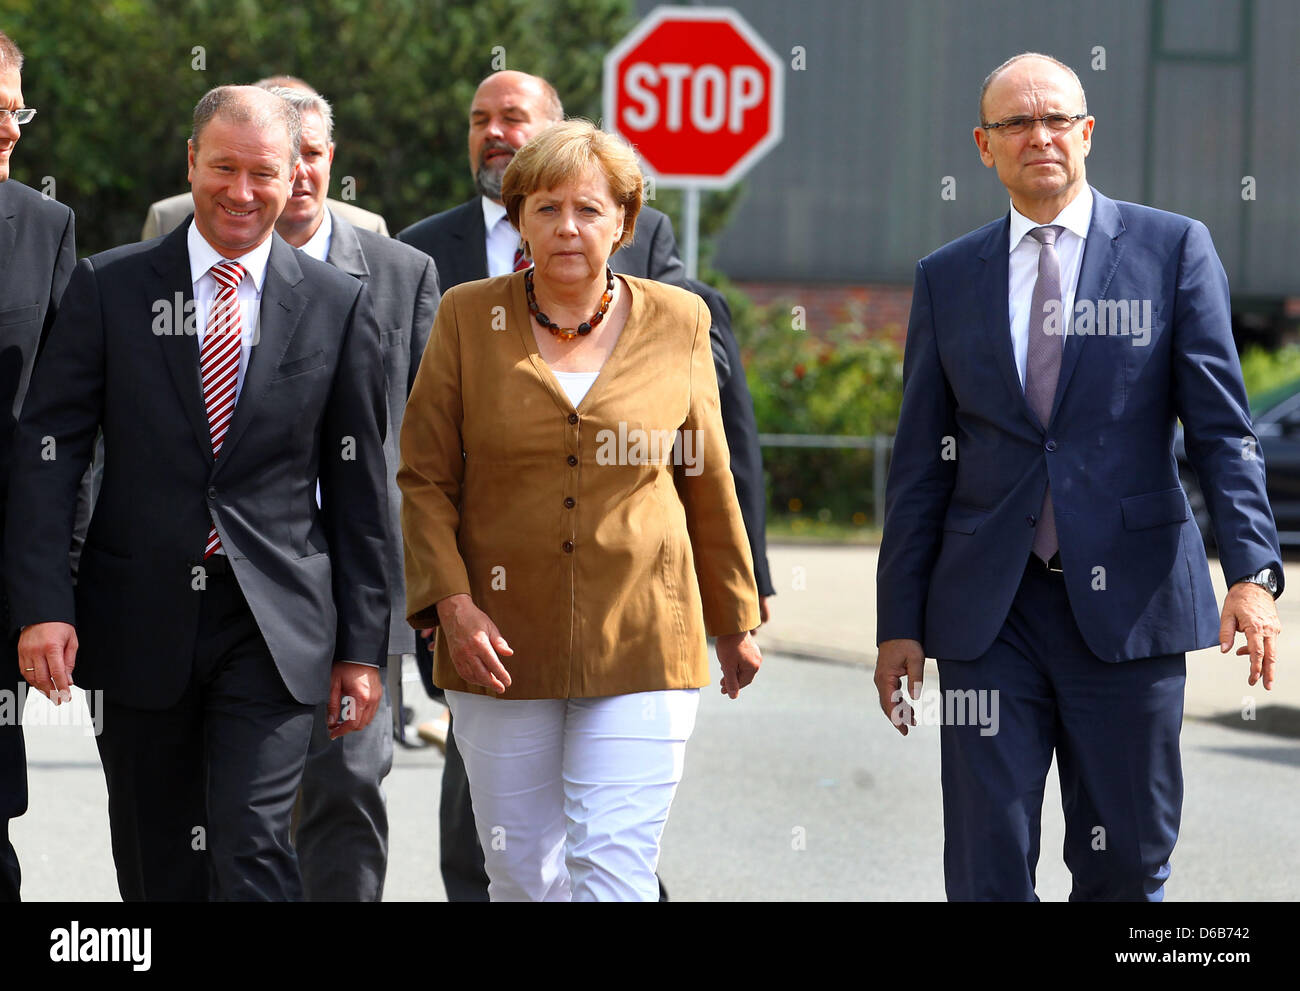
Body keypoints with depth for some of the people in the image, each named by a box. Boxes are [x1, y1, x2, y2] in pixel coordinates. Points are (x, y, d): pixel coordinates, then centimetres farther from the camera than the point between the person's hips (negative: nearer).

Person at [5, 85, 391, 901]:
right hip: (140, 619, 1)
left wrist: (363, 645, 5)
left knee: (252, 850, -14)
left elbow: (359, 487, 7)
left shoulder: (338, 305, 4)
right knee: (157, 872, 9)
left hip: (274, 627, -1)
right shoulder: (108, 288, 3)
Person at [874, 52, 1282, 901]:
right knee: (987, 864, -1)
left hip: (1127, 603, -1)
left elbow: (1222, 426, -2)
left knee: (1127, 862, 4)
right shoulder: (947, 279, 10)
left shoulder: (1173, 250, 3)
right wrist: (899, 622, 6)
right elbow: (921, 465, 11)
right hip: (992, 610, 2)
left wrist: (1252, 573, -14)